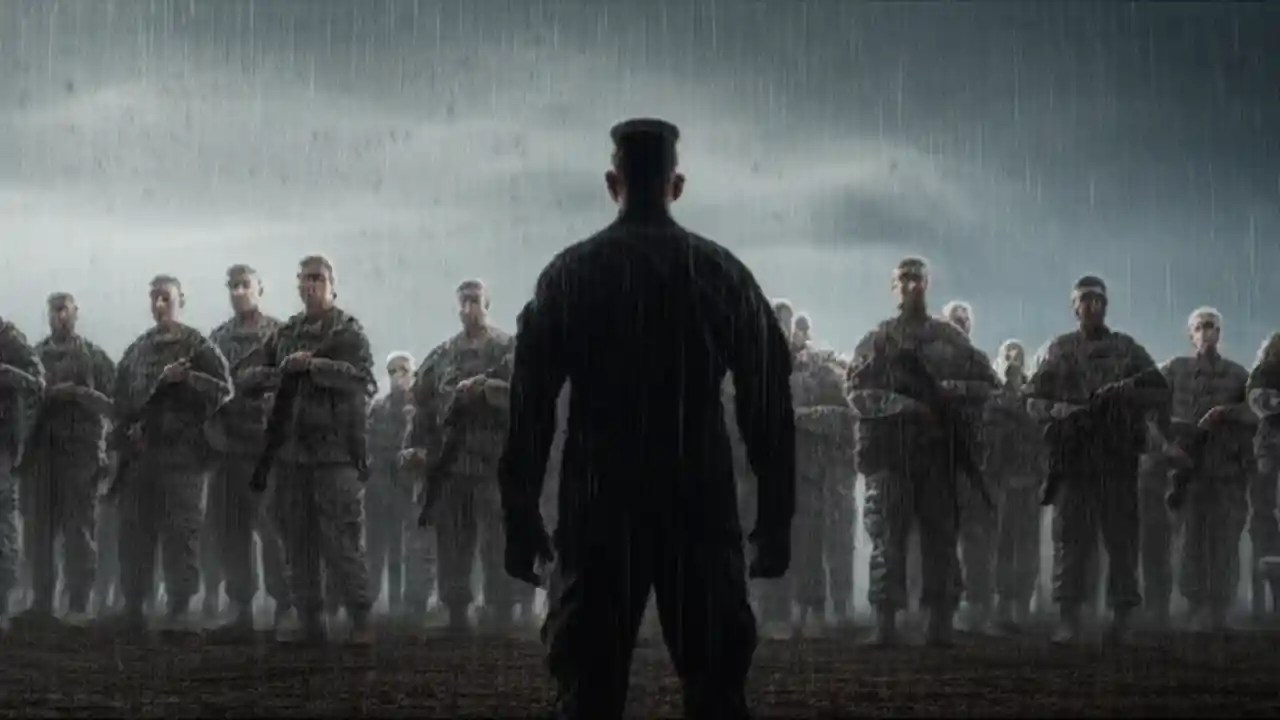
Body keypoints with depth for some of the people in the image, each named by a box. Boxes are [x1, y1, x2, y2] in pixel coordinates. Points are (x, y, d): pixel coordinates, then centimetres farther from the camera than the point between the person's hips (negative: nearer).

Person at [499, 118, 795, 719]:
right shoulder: (724, 274, 2)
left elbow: (530, 407, -1)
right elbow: (768, 406, 2)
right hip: (702, 509, 0)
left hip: (598, 510, 0)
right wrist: (775, 518, 7)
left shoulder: (568, 275, 1)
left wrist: (520, 519, 5)